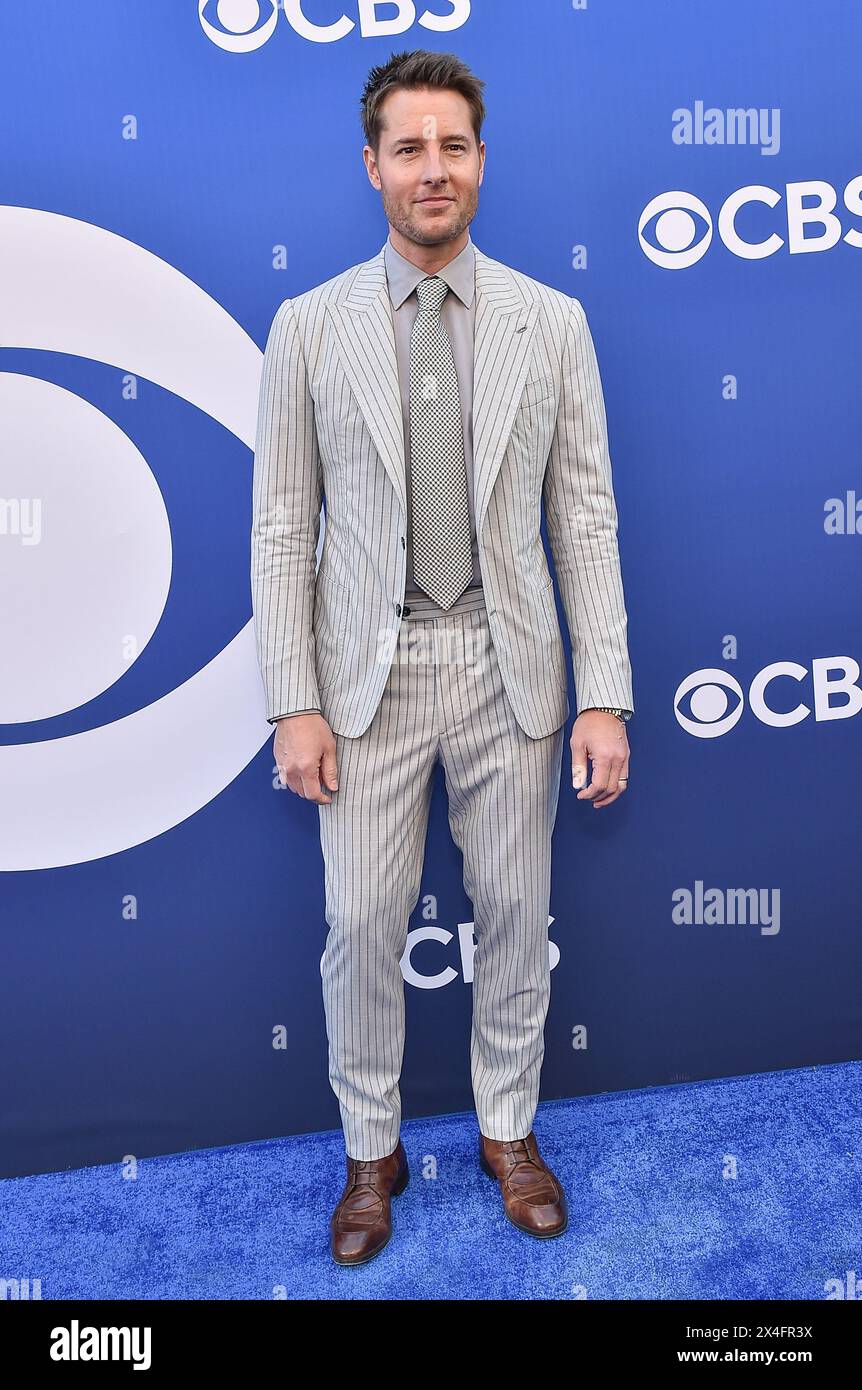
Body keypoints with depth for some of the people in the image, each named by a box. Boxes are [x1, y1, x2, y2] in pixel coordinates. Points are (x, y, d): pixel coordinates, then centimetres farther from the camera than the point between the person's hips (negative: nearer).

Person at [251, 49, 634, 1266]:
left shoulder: (553, 323, 3)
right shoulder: (309, 326, 1)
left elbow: (586, 519, 1)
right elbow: (282, 528, 0)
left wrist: (604, 698, -5)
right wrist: (294, 702, -6)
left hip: (510, 670, 1)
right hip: (370, 673, 0)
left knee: (515, 915, 12)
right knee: (363, 927, 6)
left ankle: (508, 1131, 36)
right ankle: (373, 1149, 31)